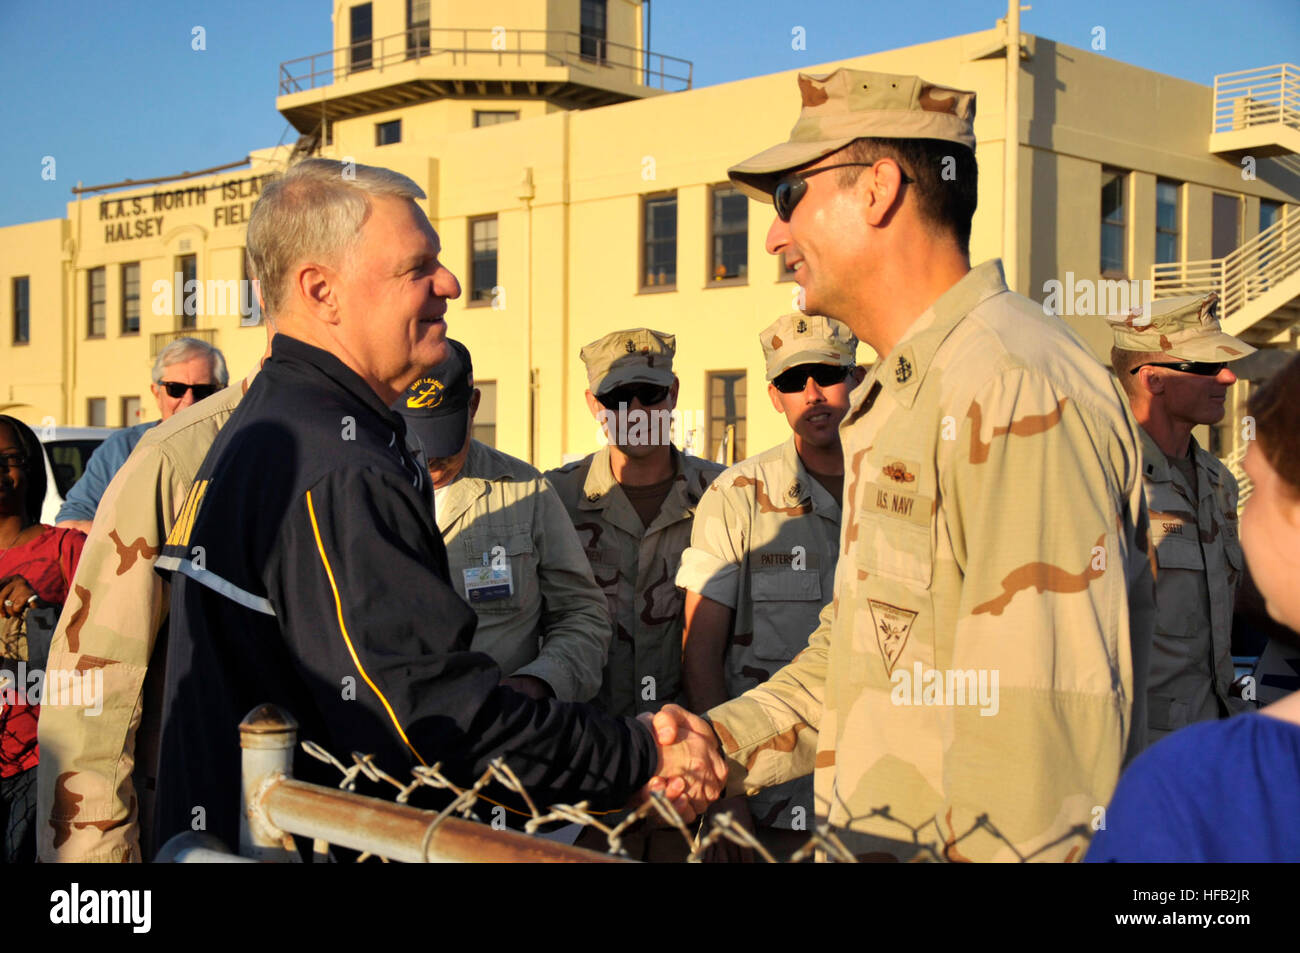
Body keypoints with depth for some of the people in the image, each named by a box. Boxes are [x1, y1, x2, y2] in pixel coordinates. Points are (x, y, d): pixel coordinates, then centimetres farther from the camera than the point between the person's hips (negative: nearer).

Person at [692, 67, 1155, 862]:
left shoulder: (1013, 388, -17)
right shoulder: (896, 400, 16)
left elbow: (1047, 718, -24)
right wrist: (726, 743, 5)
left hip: (949, 852, -8)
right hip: (872, 842, 8)